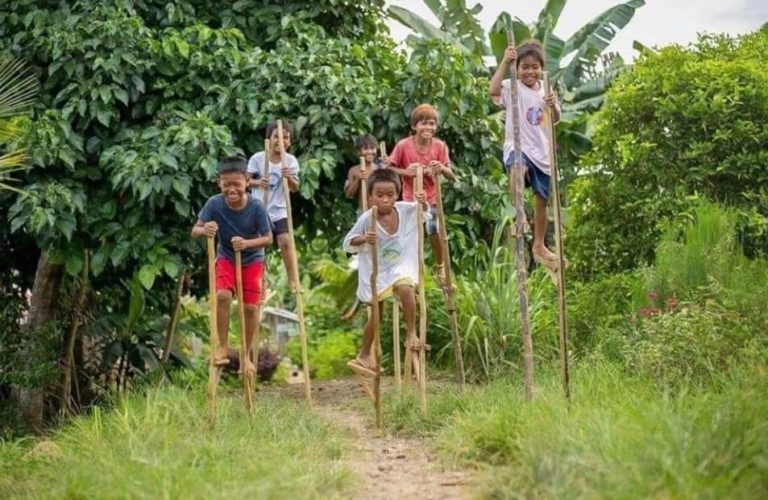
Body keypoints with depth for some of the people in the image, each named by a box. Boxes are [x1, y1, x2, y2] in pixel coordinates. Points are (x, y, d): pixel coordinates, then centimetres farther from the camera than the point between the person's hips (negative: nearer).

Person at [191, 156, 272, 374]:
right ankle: (223, 346, -6)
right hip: (226, 258, 0)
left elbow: (268, 238, -17)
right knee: (222, 295, -23)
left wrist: (247, 243, -35)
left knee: (250, 306, -4)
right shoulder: (214, 204, -22)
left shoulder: (256, 207, -25)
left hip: (252, 260, 0)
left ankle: (246, 355, 16)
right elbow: (194, 231, -18)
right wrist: (205, 230, -42)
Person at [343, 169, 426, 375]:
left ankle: (411, 333, -14)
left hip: (399, 267, 2)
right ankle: (364, 356, 23)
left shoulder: (405, 210, -10)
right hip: (375, 271, -2)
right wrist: (363, 239, -35)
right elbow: (347, 244, -14)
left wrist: (423, 203, -14)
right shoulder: (367, 219, -19)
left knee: (405, 288, -30)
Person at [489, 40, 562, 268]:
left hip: (543, 152, 5)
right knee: (520, 168, -42)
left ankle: (539, 246, 26)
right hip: (518, 148, -5)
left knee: (542, 199, 13)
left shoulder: (545, 89, 9)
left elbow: (556, 120, 7)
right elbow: (493, 90, -27)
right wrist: (504, 62, -30)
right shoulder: (513, 88, -5)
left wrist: (554, 105, -15)